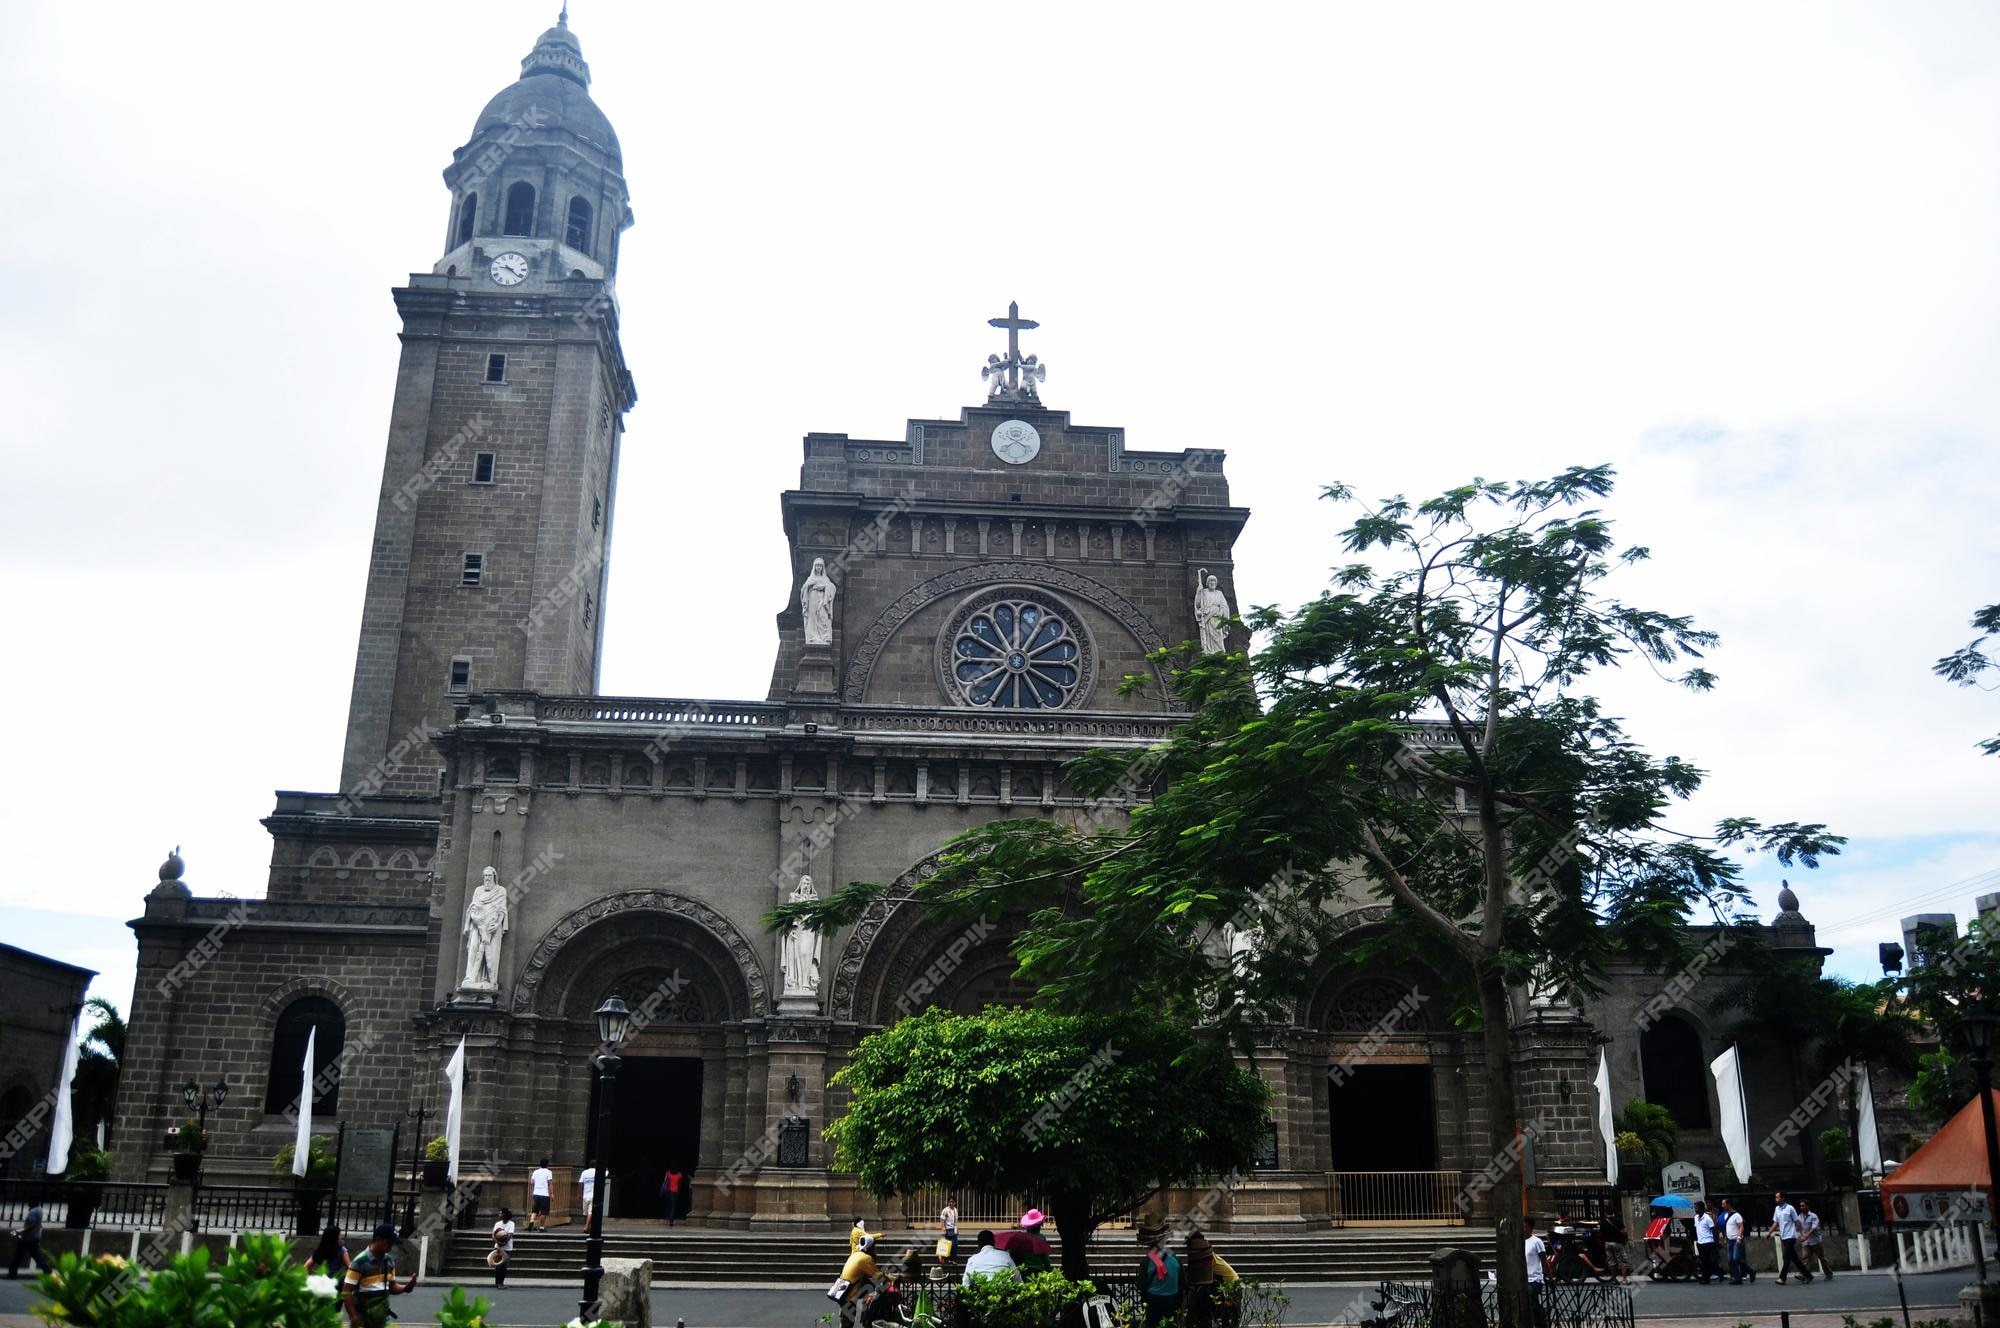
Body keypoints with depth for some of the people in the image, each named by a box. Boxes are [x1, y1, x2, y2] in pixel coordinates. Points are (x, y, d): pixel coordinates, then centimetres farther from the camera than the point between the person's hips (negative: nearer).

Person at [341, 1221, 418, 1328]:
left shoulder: (389, 1261, 7)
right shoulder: (360, 1261, -14)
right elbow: (346, 1292, -16)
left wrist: (406, 1288, -5)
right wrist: (353, 1316, -22)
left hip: (382, 1317, 6)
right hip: (362, 1318, -6)